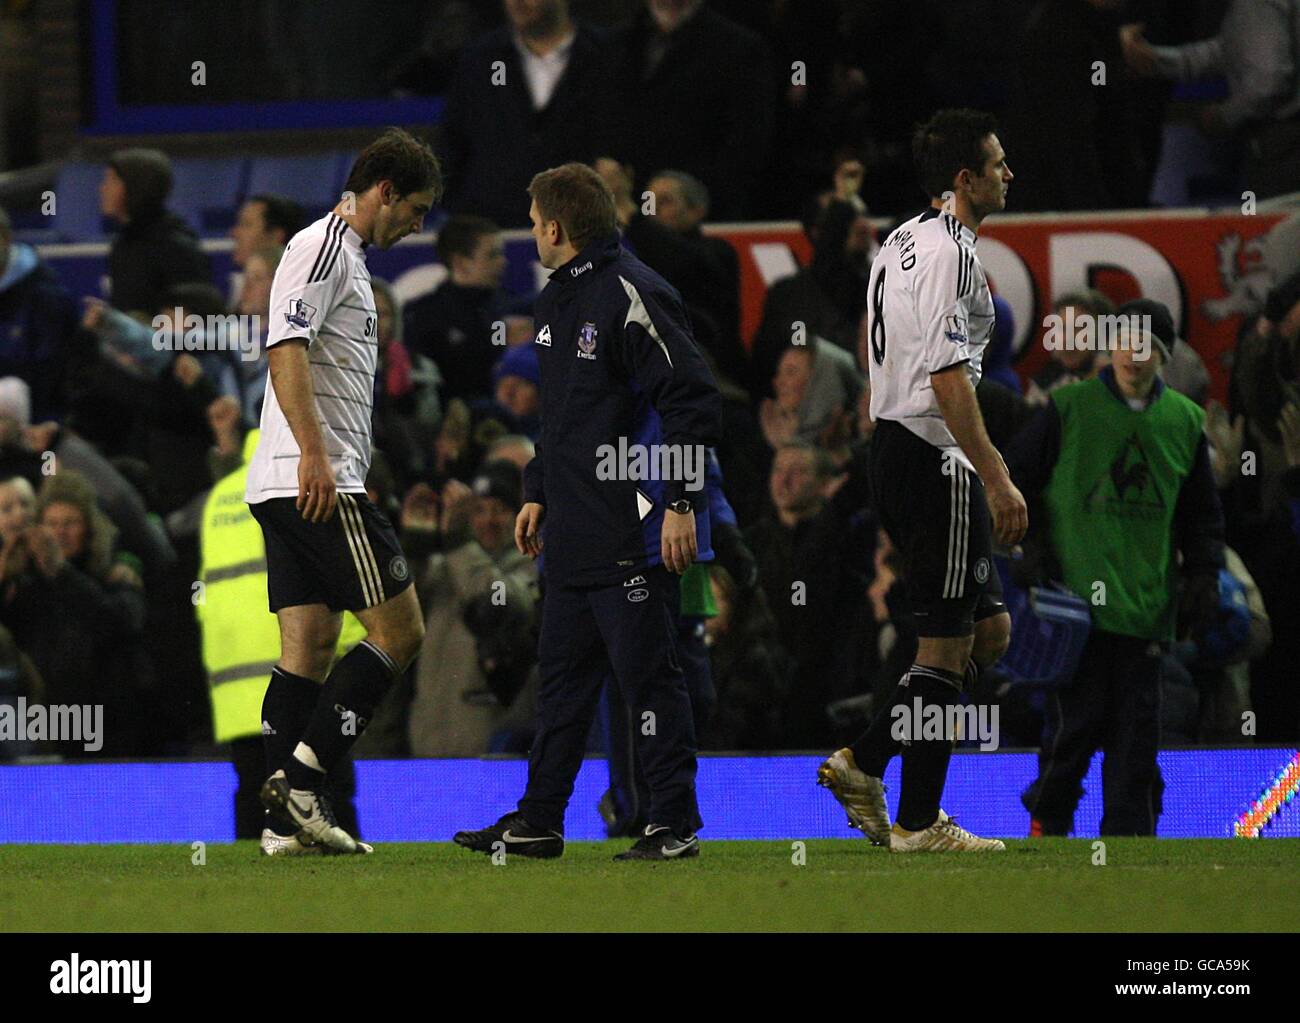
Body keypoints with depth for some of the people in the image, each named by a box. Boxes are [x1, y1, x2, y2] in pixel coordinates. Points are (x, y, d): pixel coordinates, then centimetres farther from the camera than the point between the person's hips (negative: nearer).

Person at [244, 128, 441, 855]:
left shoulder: (345, 256, 23)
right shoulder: (322, 247, -8)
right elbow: (286, 347, -20)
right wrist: (313, 452, -27)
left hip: (303, 487, 10)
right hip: (316, 480, -10)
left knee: (310, 647, 5)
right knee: (399, 631, -9)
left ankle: (292, 818, 2)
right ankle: (303, 778, -13)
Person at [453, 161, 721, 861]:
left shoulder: (631, 296, -13)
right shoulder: (558, 303, 17)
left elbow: (694, 402, -17)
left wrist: (681, 502, -19)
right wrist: (537, 492, 22)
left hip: (635, 536, -10)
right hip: (572, 535, 10)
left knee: (648, 674, -5)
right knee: (562, 672, 12)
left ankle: (674, 823, 1)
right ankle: (538, 822, 18)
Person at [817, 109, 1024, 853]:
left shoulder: (904, 243, 16)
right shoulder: (950, 250, -15)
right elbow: (947, 377, -22)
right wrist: (997, 479, -23)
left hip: (897, 449, 10)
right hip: (937, 463, -10)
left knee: (990, 630, 14)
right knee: (946, 648, -3)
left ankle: (862, 764, 12)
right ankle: (919, 822, 1)